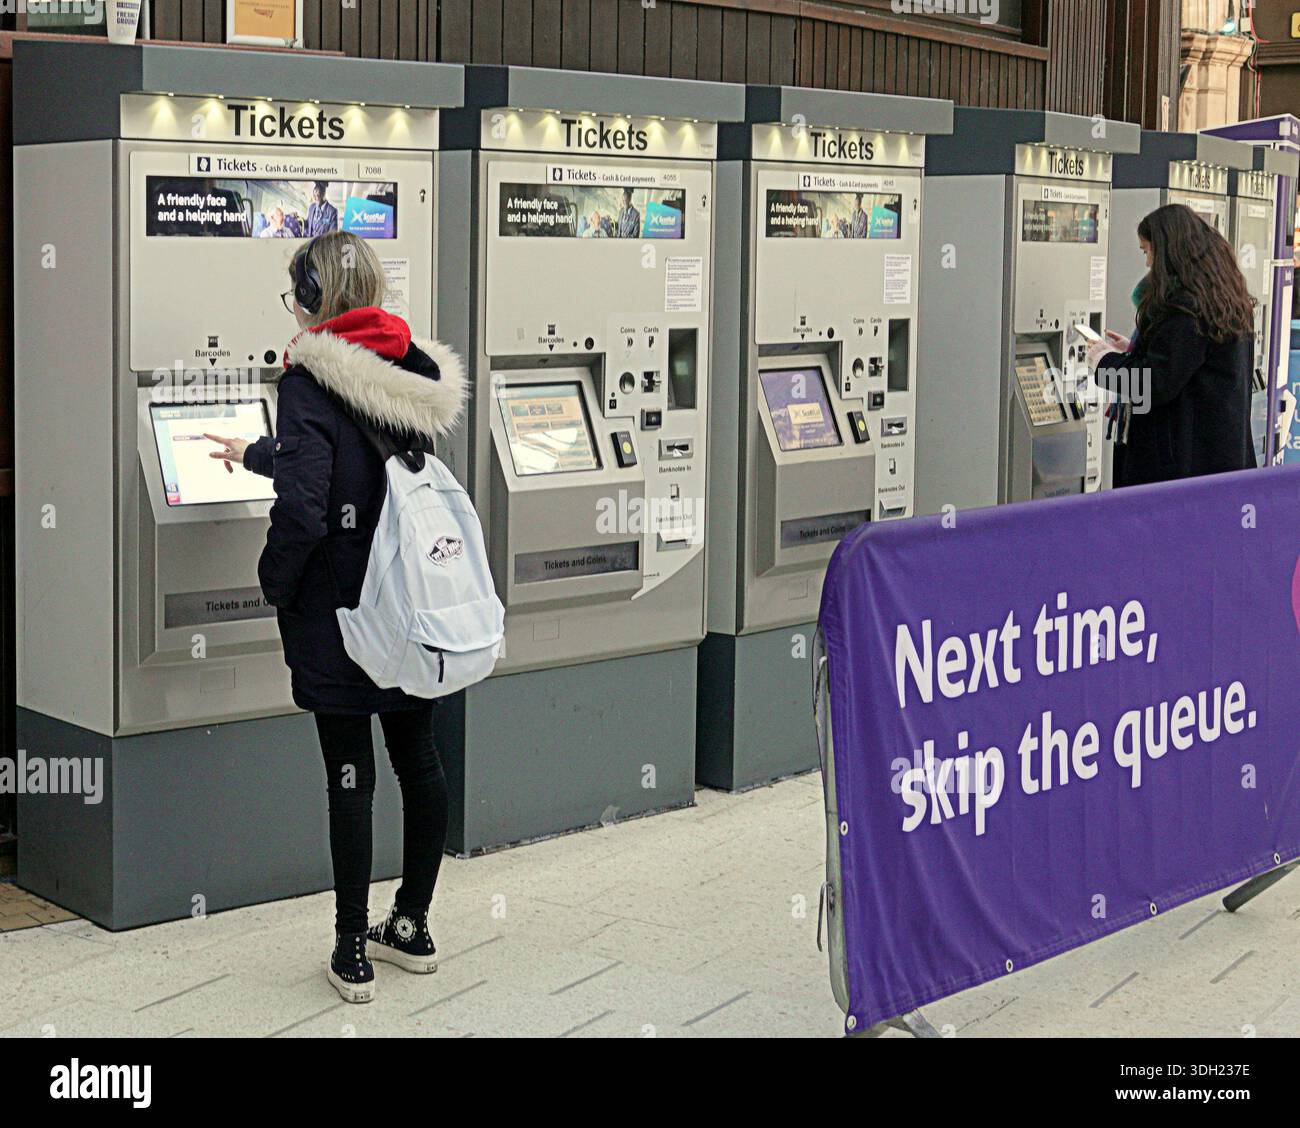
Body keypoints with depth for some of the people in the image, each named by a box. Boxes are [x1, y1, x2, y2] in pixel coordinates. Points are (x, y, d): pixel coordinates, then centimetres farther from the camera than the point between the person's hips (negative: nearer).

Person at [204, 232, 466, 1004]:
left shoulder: (312, 381, -15)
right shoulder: (417, 372, 7)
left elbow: (302, 509, -24)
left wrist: (276, 584, -5)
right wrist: (254, 454, 36)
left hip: (340, 617, -6)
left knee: (351, 776, 2)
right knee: (419, 760, 15)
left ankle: (354, 954, 10)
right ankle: (413, 927, 29)